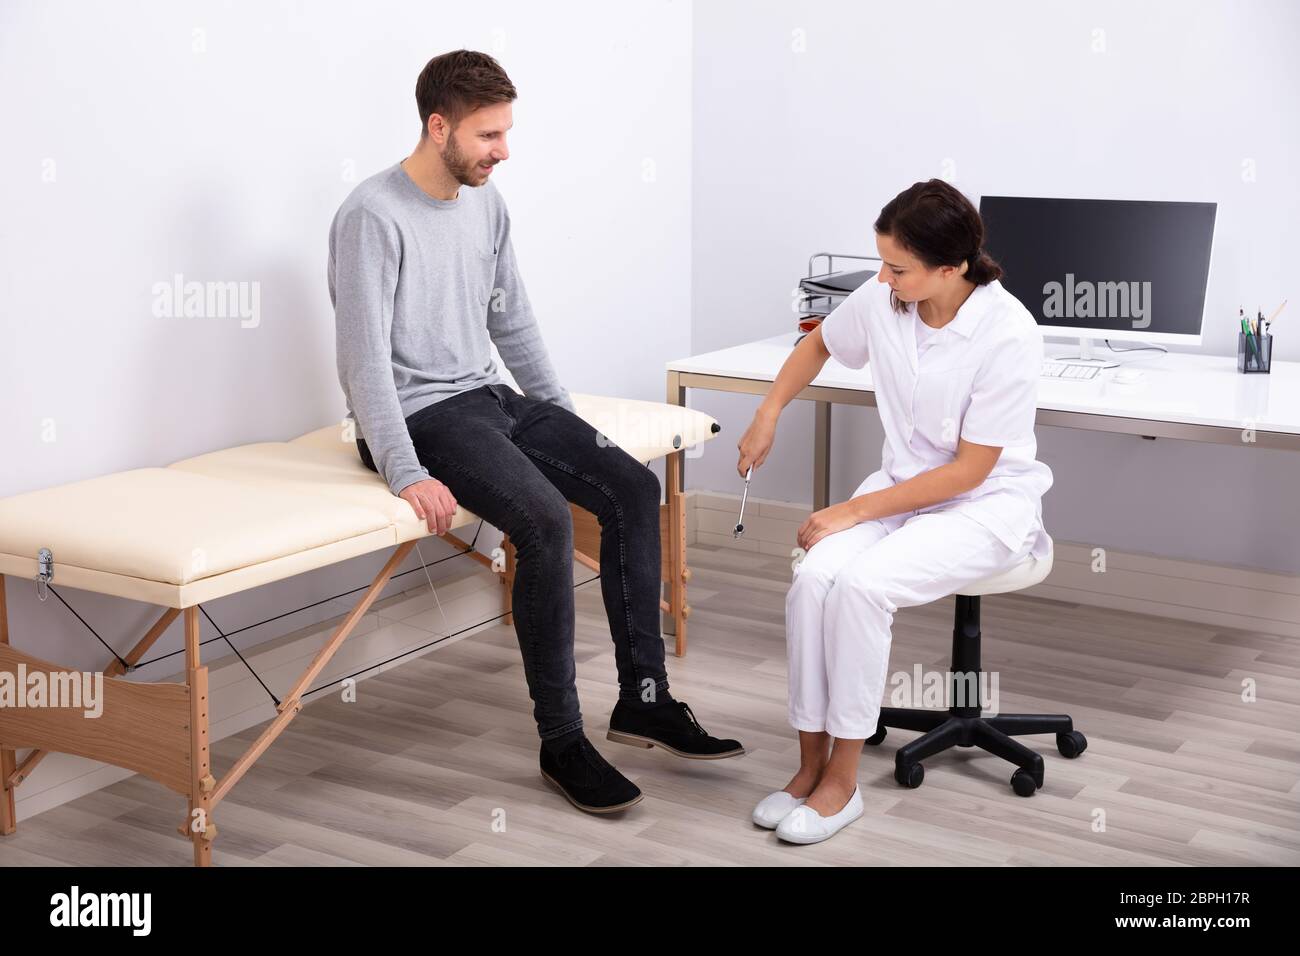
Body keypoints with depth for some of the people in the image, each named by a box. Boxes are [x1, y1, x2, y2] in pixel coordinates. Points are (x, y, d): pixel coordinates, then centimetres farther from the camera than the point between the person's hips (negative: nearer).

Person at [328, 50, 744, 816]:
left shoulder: (487, 205, 9)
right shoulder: (374, 216, -15)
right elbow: (364, 357, -21)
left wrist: (568, 420, 14)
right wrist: (407, 475, -28)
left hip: (490, 397, 8)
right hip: (420, 414, -8)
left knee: (634, 487, -7)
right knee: (547, 520, -28)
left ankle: (644, 700, 0)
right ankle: (562, 740, -16)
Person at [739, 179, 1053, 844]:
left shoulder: (1008, 334, -23)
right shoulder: (882, 299, -8)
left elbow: (970, 469, -19)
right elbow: (820, 344, 17)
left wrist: (854, 511, -19)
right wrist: (768, 414, 7)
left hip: (987, 502, -5)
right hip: (903, 484, 5)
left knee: (862, 584, -30)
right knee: (814, 576, -24)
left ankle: (842, 781, -15)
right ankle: (810, 763, -10)